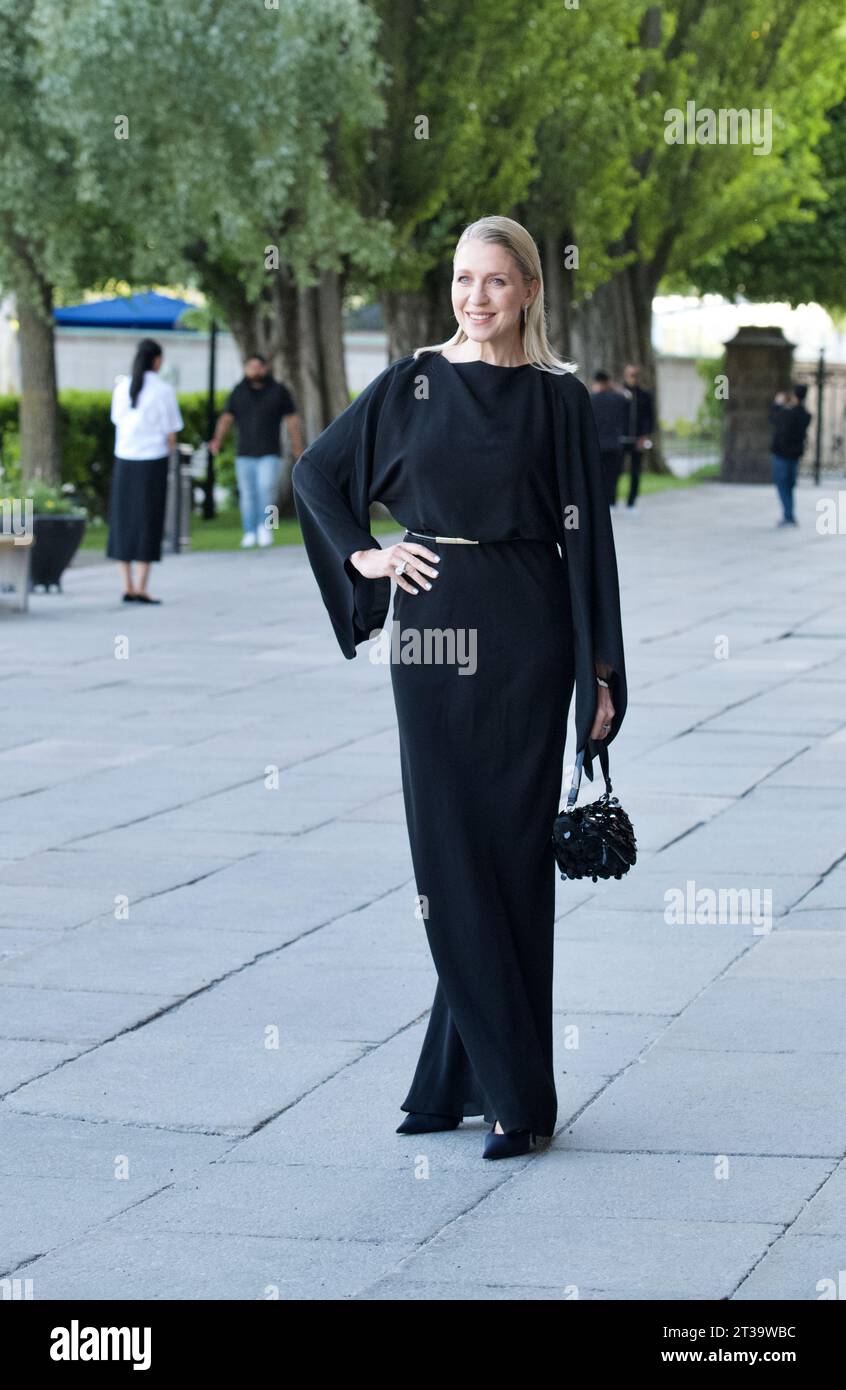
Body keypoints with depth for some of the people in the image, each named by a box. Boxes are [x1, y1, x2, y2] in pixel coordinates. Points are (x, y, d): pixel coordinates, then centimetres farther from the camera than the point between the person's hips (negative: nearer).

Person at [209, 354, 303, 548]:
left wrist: (298, 450, 6)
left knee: (267, 487, -19)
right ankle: (250, 533, 11)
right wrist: (217, 441, -13)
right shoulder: (238, 392, 7)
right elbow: (226, 418, 4)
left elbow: (292, 421, 7)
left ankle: (265, 526, -2)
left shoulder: (279, 391, 3)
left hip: (270, 454, -2)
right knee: (248, 494, 2)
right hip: (244, 455, 2)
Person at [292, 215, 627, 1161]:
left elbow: (585, 535, -1)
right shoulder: (413, 384, 7)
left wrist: (601, 671, -5)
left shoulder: (560, 397, 1)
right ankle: (504, 1079, 9)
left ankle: (490, 1082, 7)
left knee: (514, 851, 0)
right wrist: (361, 555, 4)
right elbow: (316, 472, 17)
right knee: (448, 850, 1)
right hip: (434, 628, 2)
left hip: (526, 632, -2)